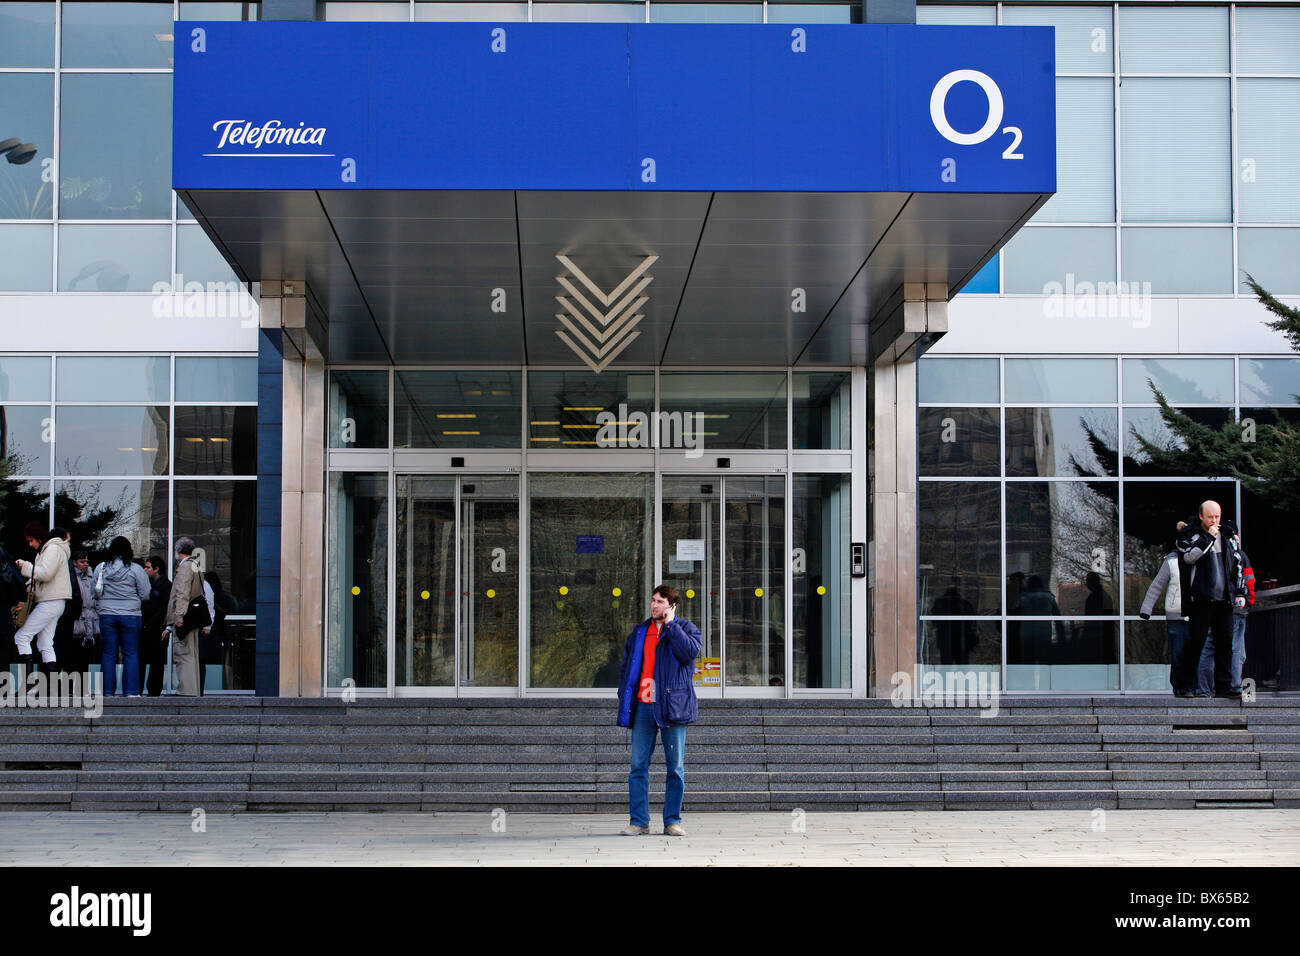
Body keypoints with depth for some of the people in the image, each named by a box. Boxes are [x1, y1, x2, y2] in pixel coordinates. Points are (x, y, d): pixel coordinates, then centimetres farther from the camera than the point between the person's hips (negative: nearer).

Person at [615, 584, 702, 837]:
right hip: (643, 707, 3)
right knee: (638, 766, -1)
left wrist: (670, 625, -10)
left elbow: (690, 651, -16)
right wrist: (624, 701, 10)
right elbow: (625, 669, 18)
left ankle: (672, 821, 9)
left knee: (676, 766, 1)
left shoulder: (685, 629, 5)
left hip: (672, 707, -3)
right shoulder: (638, 633, 16)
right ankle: (639, 821, 3)